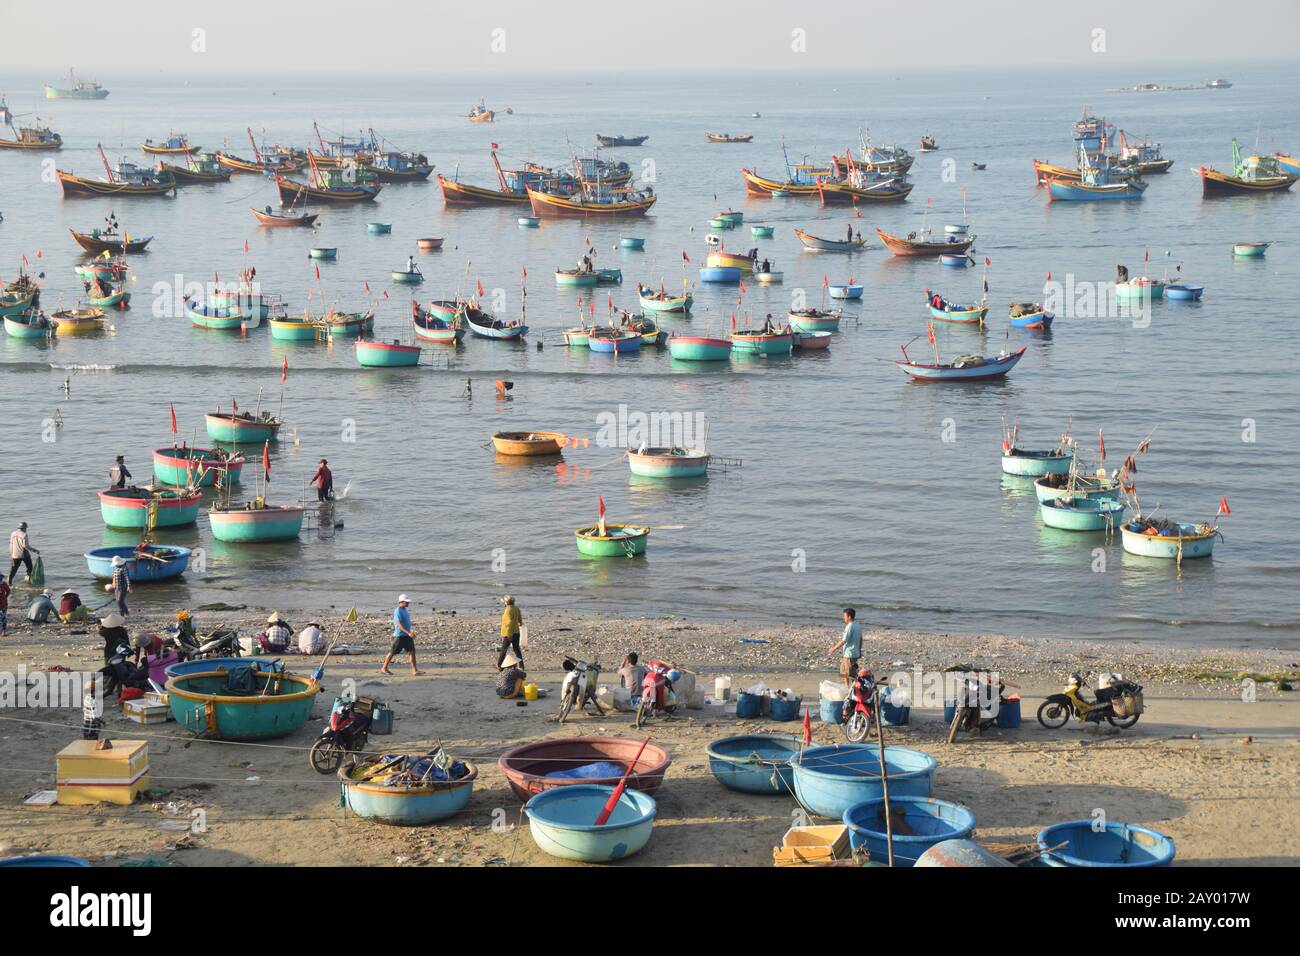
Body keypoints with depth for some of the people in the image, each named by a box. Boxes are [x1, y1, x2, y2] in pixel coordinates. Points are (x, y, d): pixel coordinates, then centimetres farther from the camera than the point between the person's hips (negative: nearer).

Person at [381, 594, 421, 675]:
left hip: (407, 635, 8)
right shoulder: (398, 612, -16)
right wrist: (409, 632, -34)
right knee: (392, 652, 1)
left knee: (412, 651, -2)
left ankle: (414, 670, -5)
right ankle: (384, 668, 14)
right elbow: (399, 624, -26)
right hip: (399, 635, -8)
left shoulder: (405, 610, 13)